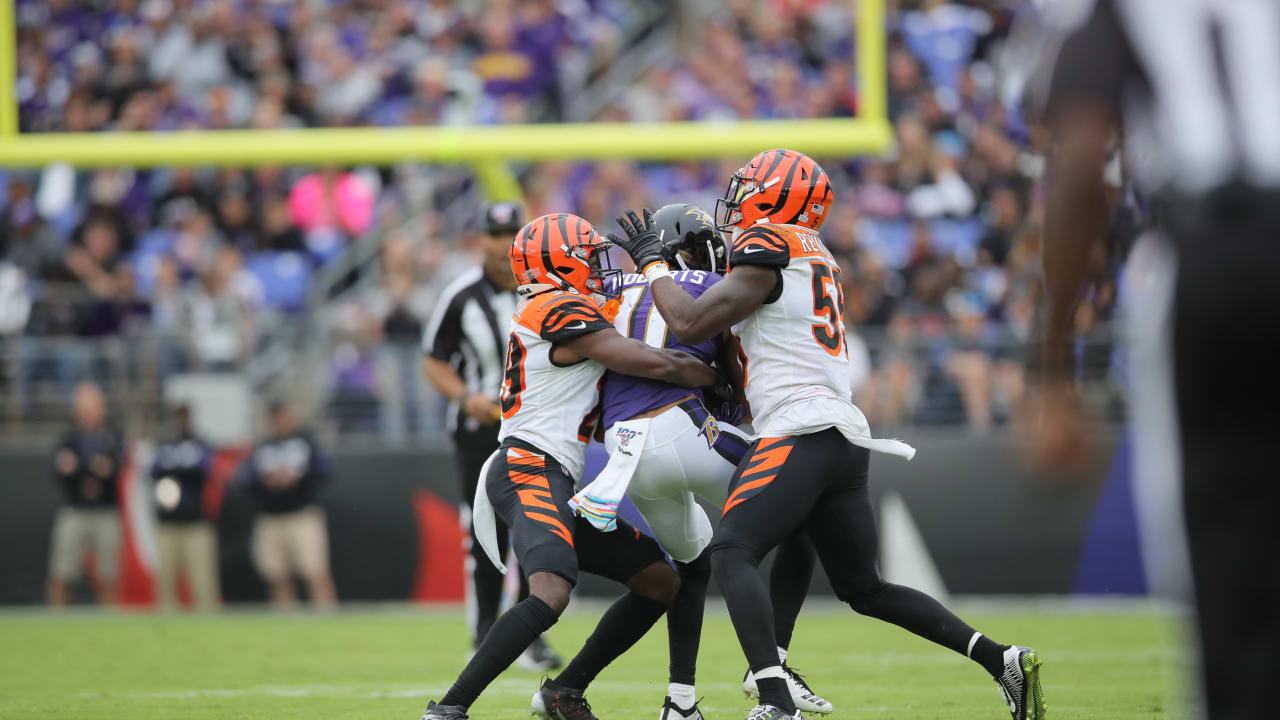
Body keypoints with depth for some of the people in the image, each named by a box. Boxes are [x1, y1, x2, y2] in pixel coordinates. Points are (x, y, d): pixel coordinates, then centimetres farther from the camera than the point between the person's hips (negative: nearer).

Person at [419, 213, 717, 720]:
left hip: (557, 485, 10)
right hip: (529, 472, -10)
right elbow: (657, 365, -14)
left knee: (660, 580, 12)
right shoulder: (565, 313, -9)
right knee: (551, 593, -32)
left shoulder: (540, 317, 22)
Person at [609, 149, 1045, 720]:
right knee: (864, 589, 17)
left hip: (803, 432, -9)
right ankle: (1004, 661, 10)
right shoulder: (816, 259, 23)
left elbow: (691, 325, -9)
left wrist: (652, 262, 6)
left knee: (732, 553, -18)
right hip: (846, 438, 9)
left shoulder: (766, 250, -5)